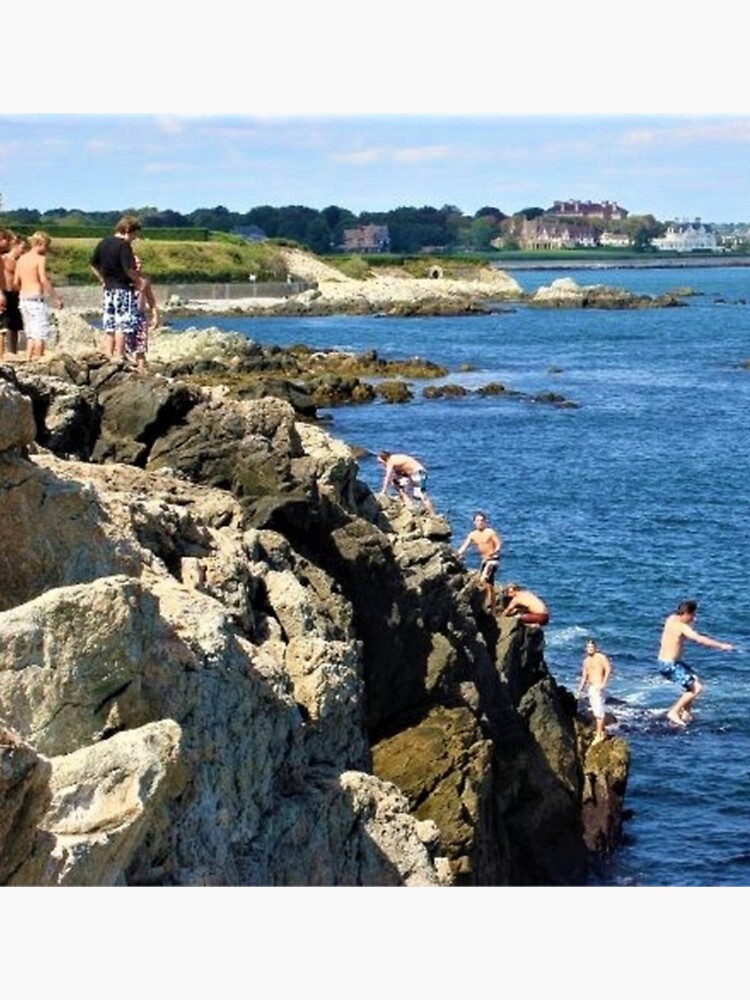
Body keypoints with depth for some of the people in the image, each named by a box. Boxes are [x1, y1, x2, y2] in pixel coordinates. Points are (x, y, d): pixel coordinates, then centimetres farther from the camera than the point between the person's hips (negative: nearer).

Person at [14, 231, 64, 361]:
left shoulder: (22, 259, 11)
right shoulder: (40, 259, -9)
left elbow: (16, 282, 11)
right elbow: (44, 280, -18)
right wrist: (56, 298, -15)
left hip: (23, 299, 7)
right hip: (37, 298, -7)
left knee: (31, 334, 15)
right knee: (41, 333, -2)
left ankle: (28, 359, 11)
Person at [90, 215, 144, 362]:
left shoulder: (103, 243, 9)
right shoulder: (124, 246, -14)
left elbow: (94, 265, 15)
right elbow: (129, 269, -21)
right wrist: (139, 281, -6)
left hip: (108, 289, 7)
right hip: (123, 289, -7)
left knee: (109, 325, 11)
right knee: (122, 324, -4)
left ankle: (108, 354, 13)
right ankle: (119, 355, -5)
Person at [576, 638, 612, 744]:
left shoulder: (601, 657, -7)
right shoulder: (586, 661, 16)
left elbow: (608, 669, -18)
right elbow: (584, 677, 21)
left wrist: (603, 683, -24)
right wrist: (580, 690, 18)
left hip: (598, 687, -8)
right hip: (591, 688, 8)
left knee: (599, 711, -9)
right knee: (595, 711, 13)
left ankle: (599, 735, -8)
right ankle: (601, 732, 23)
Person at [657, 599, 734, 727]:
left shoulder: (672, 618, 4)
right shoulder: (682, 627, -23)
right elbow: (700, 640, -32)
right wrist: (722, 646, -29)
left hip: (666, 662, 10)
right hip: (669, 666, -10)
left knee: (694, 682, 23)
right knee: (696, 688, -13)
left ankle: (686, 712, 23)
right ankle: (674, 712, -7)